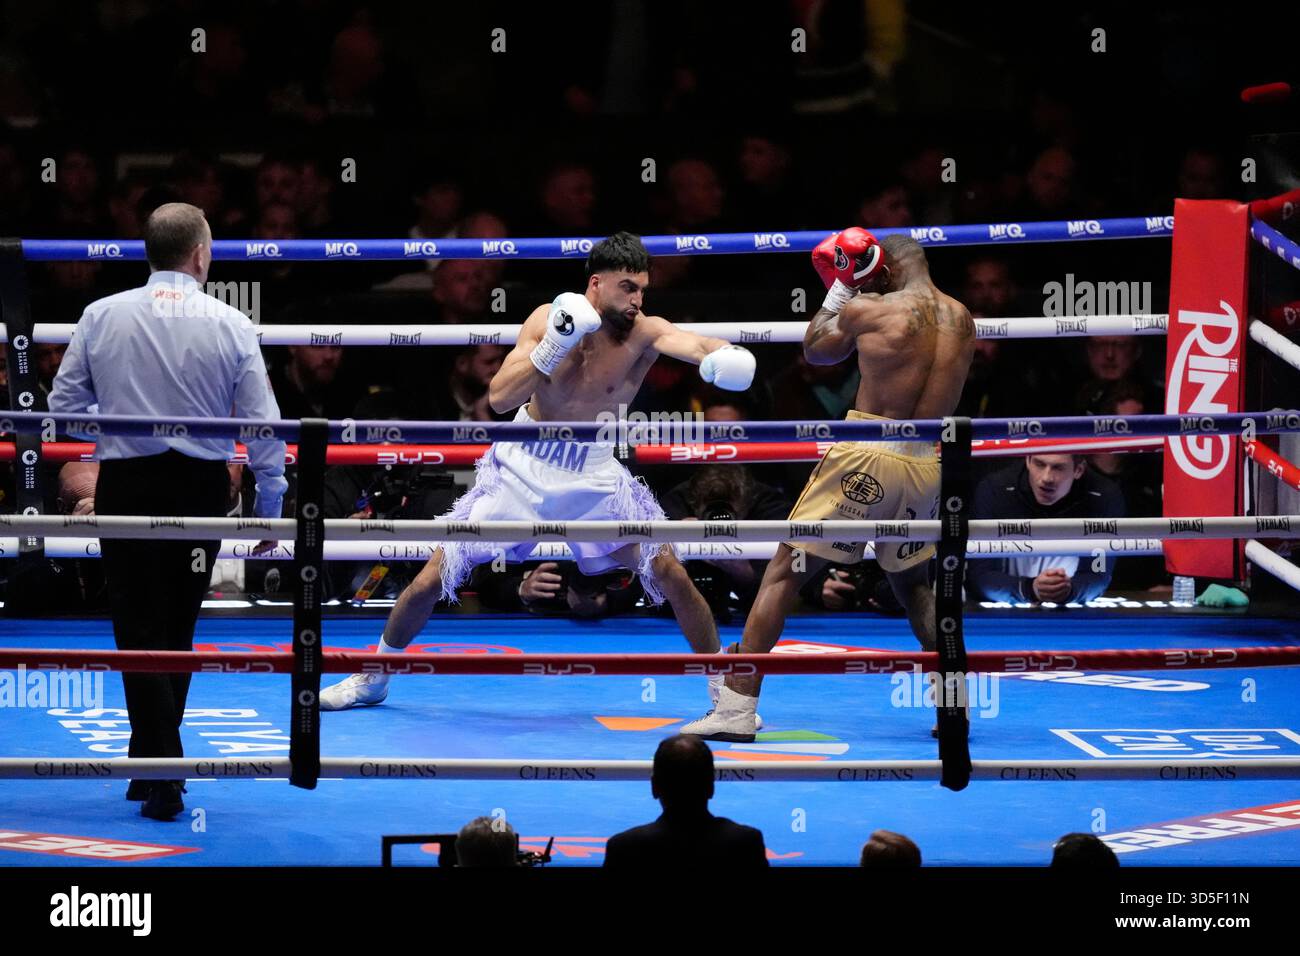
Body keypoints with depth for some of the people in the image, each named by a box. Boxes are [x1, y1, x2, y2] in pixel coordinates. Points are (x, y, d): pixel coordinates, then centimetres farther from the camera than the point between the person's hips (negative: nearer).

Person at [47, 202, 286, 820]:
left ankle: (163, 778, -7)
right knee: (177, 630, 16)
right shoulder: (231, 326, -4)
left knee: (141, 631, 3)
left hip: (126, 484, -1)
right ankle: (153, 767, 25)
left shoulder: (101, 317, -4)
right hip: (200, 488, 1)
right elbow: (263, 427, -4)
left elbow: (63, 408, 0)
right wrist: (269, 509, 6)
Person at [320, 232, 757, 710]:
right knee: (433, 578, 0)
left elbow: (688, 342, -39)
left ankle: (724, 688, 6)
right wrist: (551, 348, -34)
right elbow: (499, 398, -21)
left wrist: (719, 353, -62)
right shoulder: (549, 319, -15)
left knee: (672, 573, -12)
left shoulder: (644, 332, -16)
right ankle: (373, 677, 22)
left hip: (594, 474, 0)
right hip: (523, 467, 0)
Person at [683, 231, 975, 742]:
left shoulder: (868, 309, -4)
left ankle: (737, 707, -5)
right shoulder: (962, 320, 9)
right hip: (926, 465, 5)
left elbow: (816, 349, 12)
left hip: (866, 455, -5)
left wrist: (839, 286, 24)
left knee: (783, 572, 1)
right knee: (914, 583, 26)